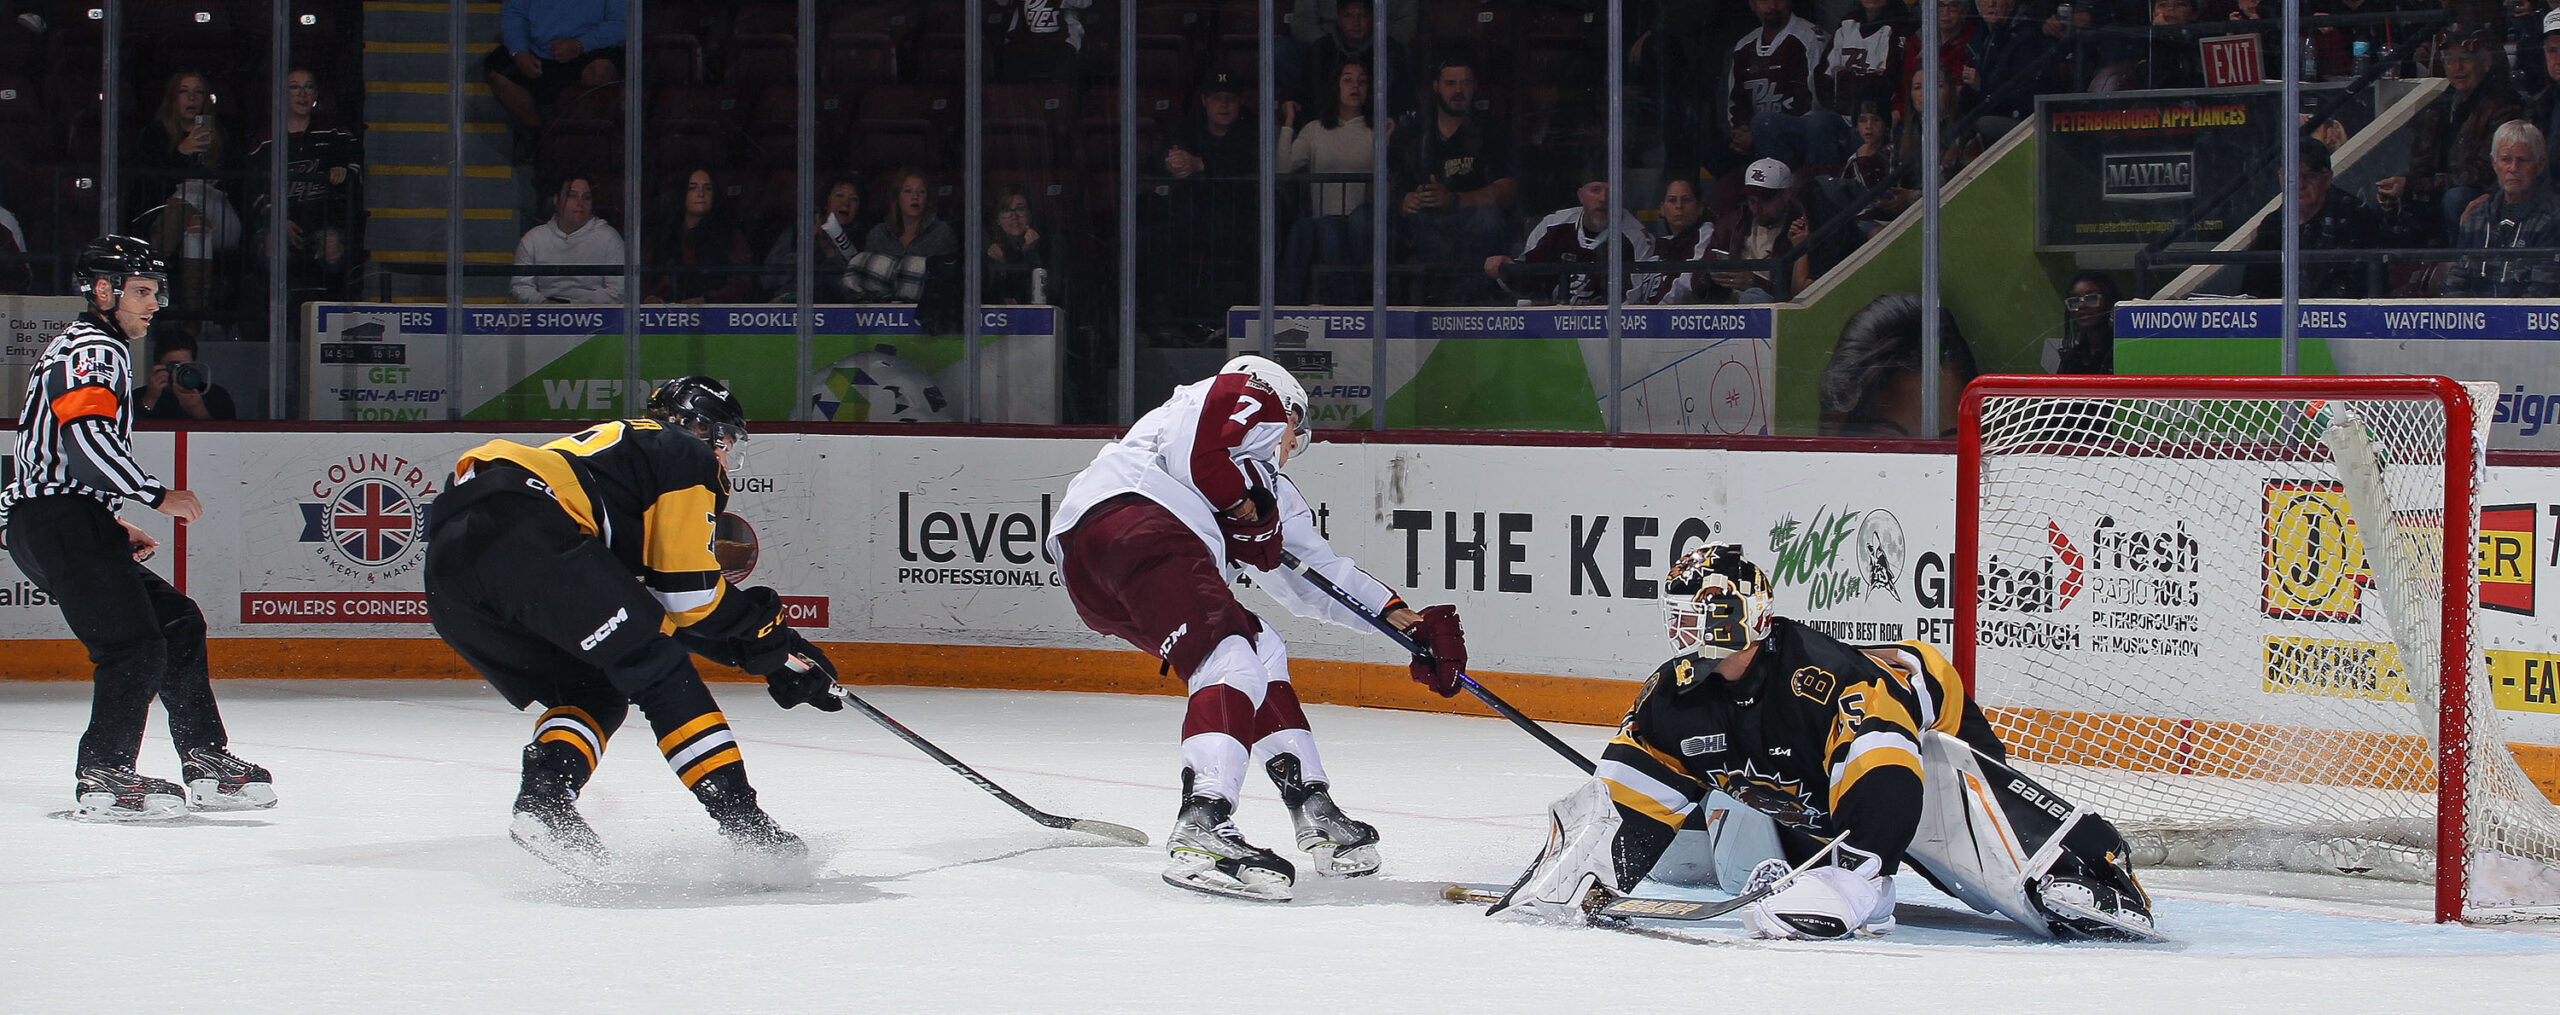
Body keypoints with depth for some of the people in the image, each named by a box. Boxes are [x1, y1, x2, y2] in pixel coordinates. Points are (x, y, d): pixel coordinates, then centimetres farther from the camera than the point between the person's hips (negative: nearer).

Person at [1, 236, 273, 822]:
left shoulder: (81, 350, 28)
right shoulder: (93, 350, -8)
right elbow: (85, 434, -24)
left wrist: (114, 526, 23)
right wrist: (158, 496, -19)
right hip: (59, 521, -11)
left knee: (178, 624, 12)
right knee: (136, 647, -16)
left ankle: (206, 763, 11)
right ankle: (104, 779, -15)